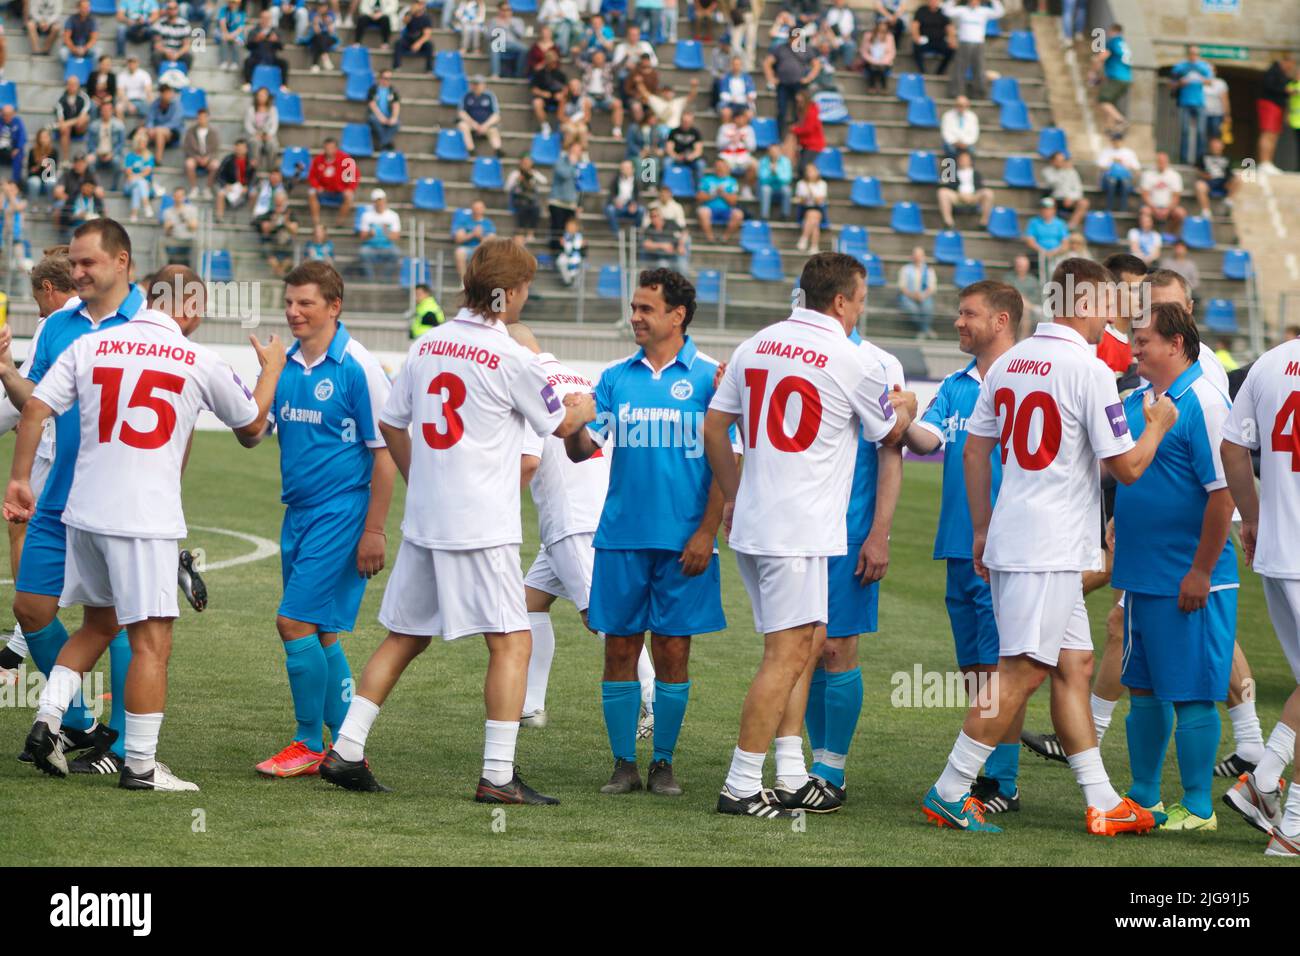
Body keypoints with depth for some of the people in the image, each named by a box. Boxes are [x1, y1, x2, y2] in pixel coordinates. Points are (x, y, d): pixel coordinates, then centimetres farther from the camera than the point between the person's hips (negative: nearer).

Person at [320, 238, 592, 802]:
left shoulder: (426, 346, 7)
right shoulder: (511, 358, -11)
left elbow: (389, 423, 16)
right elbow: (559, 424, 4)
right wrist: (583, 409, 27)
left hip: (422, 521, 7)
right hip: (483, 525, -7)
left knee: (404, 638, 17)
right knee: (512, 643, -2)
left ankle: (346, 750, 15)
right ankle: (497, 776, -7)